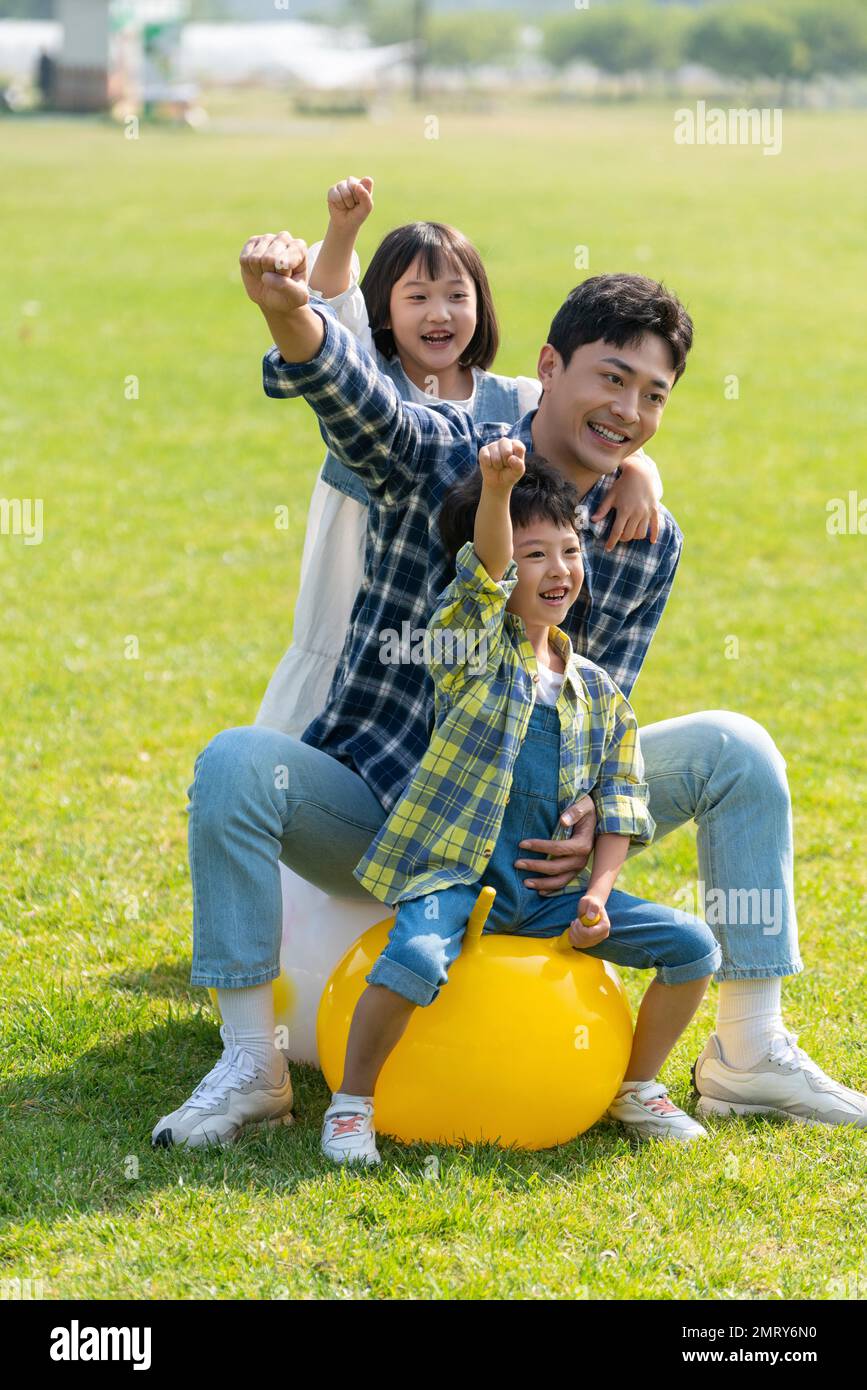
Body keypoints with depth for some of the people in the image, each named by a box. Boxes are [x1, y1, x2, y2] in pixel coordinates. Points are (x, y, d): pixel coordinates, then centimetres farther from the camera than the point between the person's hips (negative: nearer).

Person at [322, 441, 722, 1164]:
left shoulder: (597, 693, 12)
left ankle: (639, 1088, 16)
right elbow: (488, 564, -21)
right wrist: (497, 489, -40)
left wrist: (599, 891, -5)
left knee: (693, 945, -6)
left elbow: (618, 805, 11)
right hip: (458, 872, -5)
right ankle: (352, 1101, -12)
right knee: (416, 956, -35)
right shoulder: (477, 645, 0)